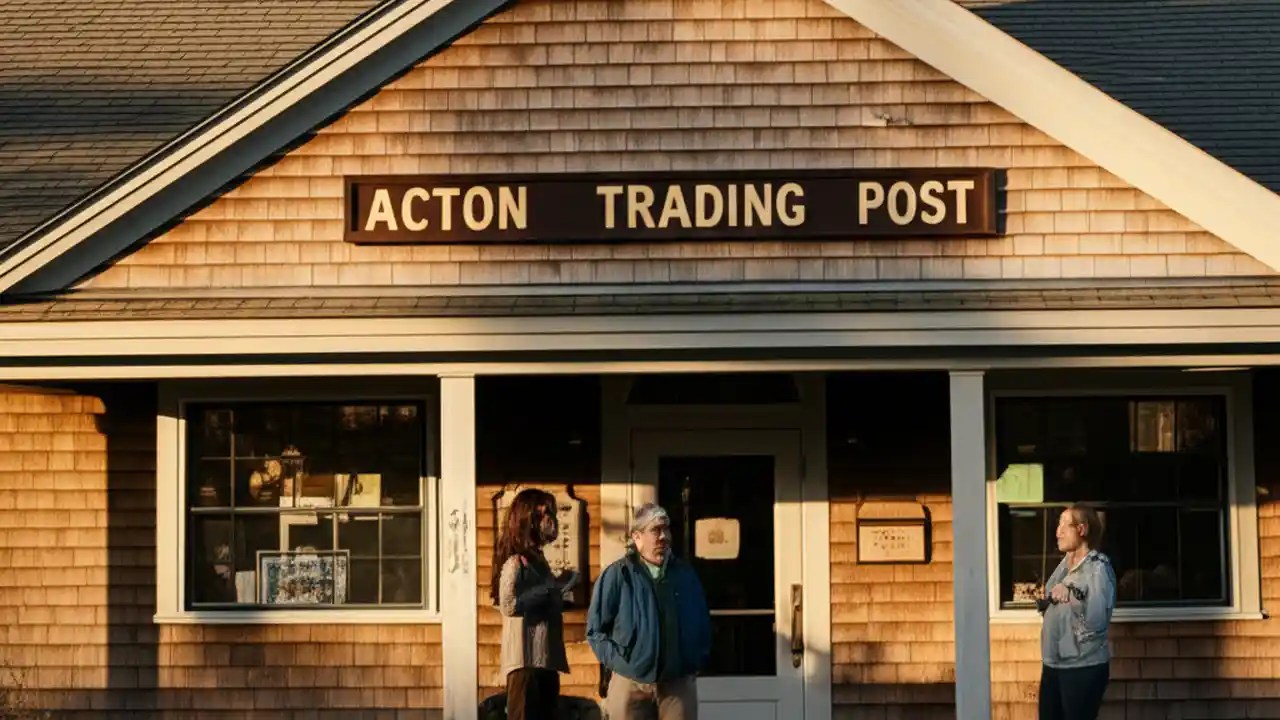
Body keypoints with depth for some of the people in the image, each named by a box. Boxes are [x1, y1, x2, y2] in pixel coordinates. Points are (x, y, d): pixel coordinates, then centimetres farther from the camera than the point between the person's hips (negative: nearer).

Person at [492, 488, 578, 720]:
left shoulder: (536, 558, 18)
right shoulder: (516, 561, -10)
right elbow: (509, 605, -22)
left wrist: (557, 587, 12)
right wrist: (549, 588, -15)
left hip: (545, 657, 9)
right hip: (526, 658, -9)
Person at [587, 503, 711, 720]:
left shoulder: (685, 575, 9)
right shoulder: (617, 576, -3)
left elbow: (703, 624, 19)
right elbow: (595, 628, 1)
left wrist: (696, 662, 10)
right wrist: (617, 661, -6)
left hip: (678, 683, 3)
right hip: (630, 683, -3)